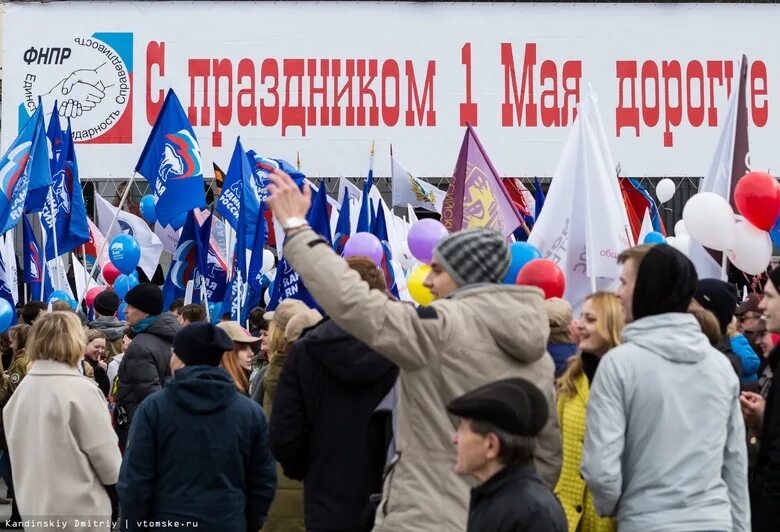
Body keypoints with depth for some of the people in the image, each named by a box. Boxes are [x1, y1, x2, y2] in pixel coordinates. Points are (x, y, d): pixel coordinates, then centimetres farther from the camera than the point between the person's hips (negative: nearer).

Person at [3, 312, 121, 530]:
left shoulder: (20, 391, 3)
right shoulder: (81, 390, -16)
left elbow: (20, 452, 11)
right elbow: (106, 456, -13)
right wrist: (118, 490, 2)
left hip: (32, 507, 7)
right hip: (79, 511, -6)